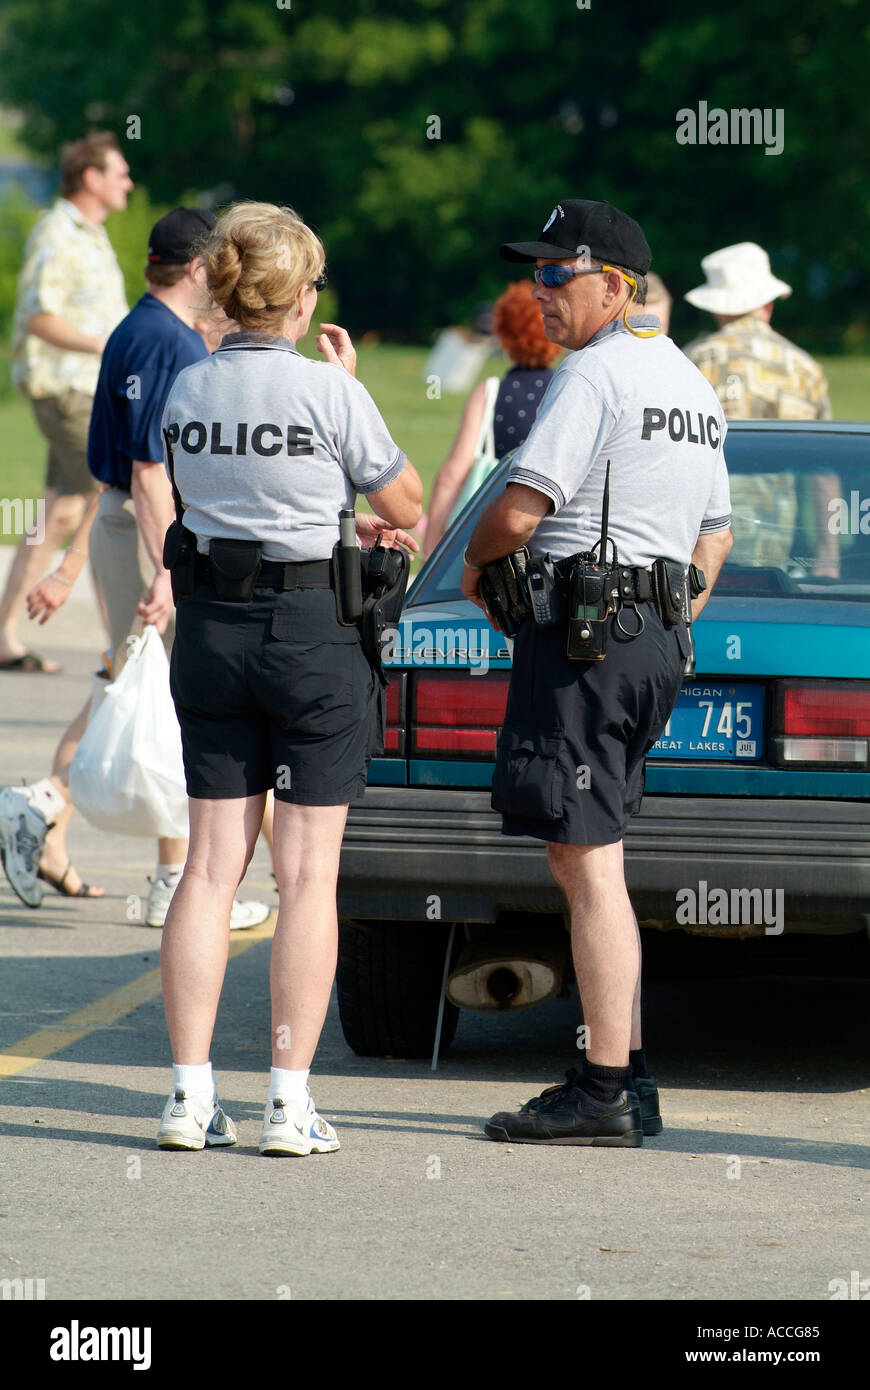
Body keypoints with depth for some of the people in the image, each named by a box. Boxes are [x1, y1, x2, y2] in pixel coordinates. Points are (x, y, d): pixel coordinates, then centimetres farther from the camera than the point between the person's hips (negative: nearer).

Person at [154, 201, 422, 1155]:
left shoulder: (186, 392, 3)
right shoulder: (327, 393, -13)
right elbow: (406, 502, 0)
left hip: (210, 627, 5)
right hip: (312, 625, -5)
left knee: (211, 865, 8)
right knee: (307, 872, 1)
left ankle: (189, 1094, 4)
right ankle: (289, 1103, -1)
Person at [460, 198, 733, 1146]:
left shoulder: (592, 374, -12)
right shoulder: (690, 384, 18)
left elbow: (518, 511, -19)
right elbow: (714, 539, 24)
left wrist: (476, 563, 1)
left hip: (582, 637, -10)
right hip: (655, 641, 10)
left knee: (588, 864, -9)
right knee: (582, 862, 15)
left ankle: (605, 1093, -10)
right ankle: (627, 1077, 15)